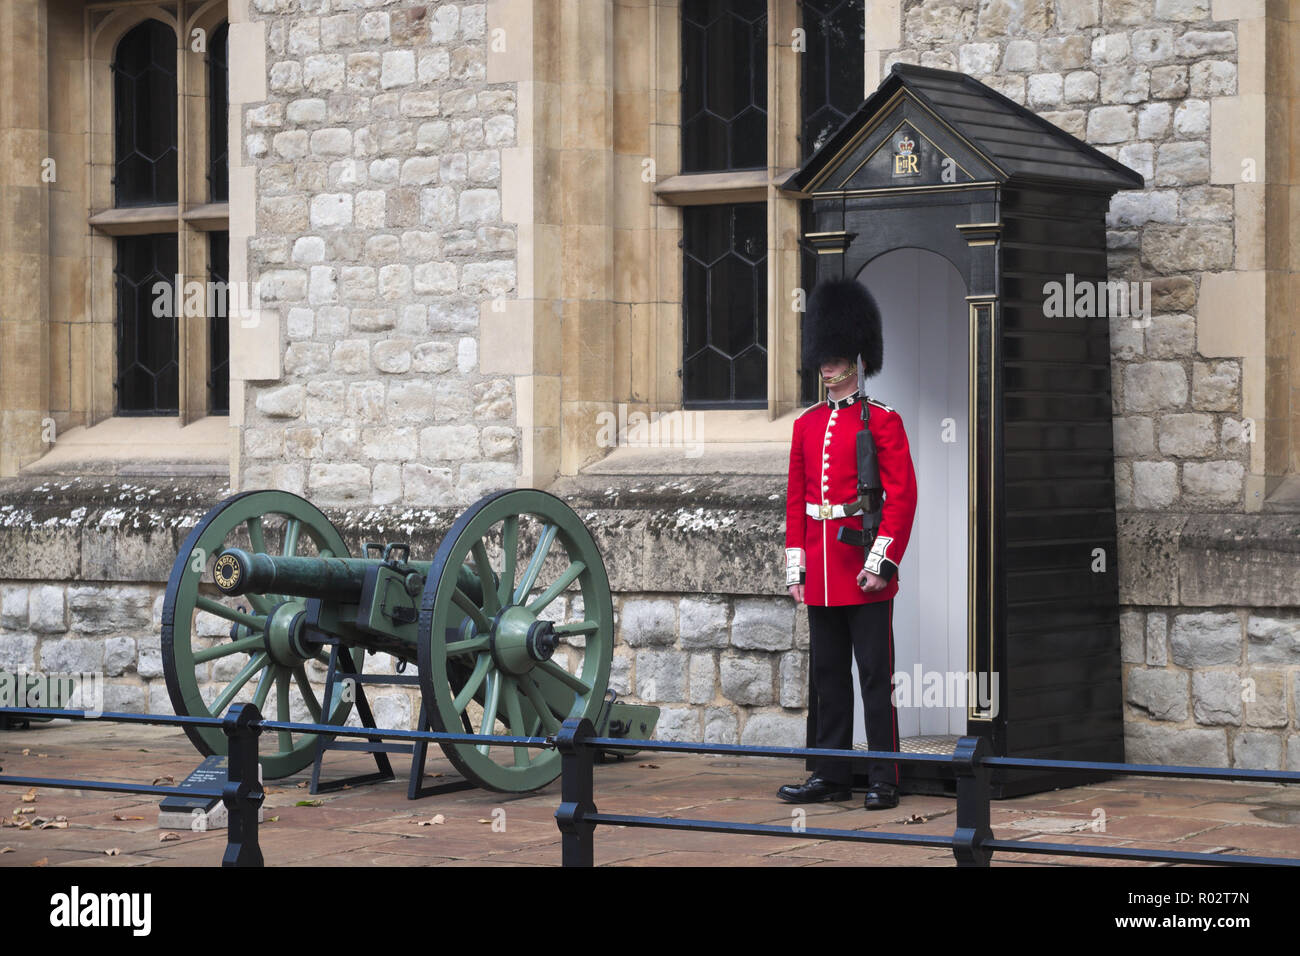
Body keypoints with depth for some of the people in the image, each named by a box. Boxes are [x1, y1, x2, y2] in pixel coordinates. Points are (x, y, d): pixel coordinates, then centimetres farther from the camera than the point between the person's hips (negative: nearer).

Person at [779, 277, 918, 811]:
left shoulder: (882, 421, -3)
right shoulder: (807, 426, 13)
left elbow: (902, 496, -8)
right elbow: (795, 500, 15)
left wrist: (881, 560, -15)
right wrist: (796, 568, 9)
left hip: (865, 568, -6)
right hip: (821, 570, 6)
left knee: (876, 674, -2)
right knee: (827, 675, 9)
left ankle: (884, 781, 2)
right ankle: (831, 775, 16)